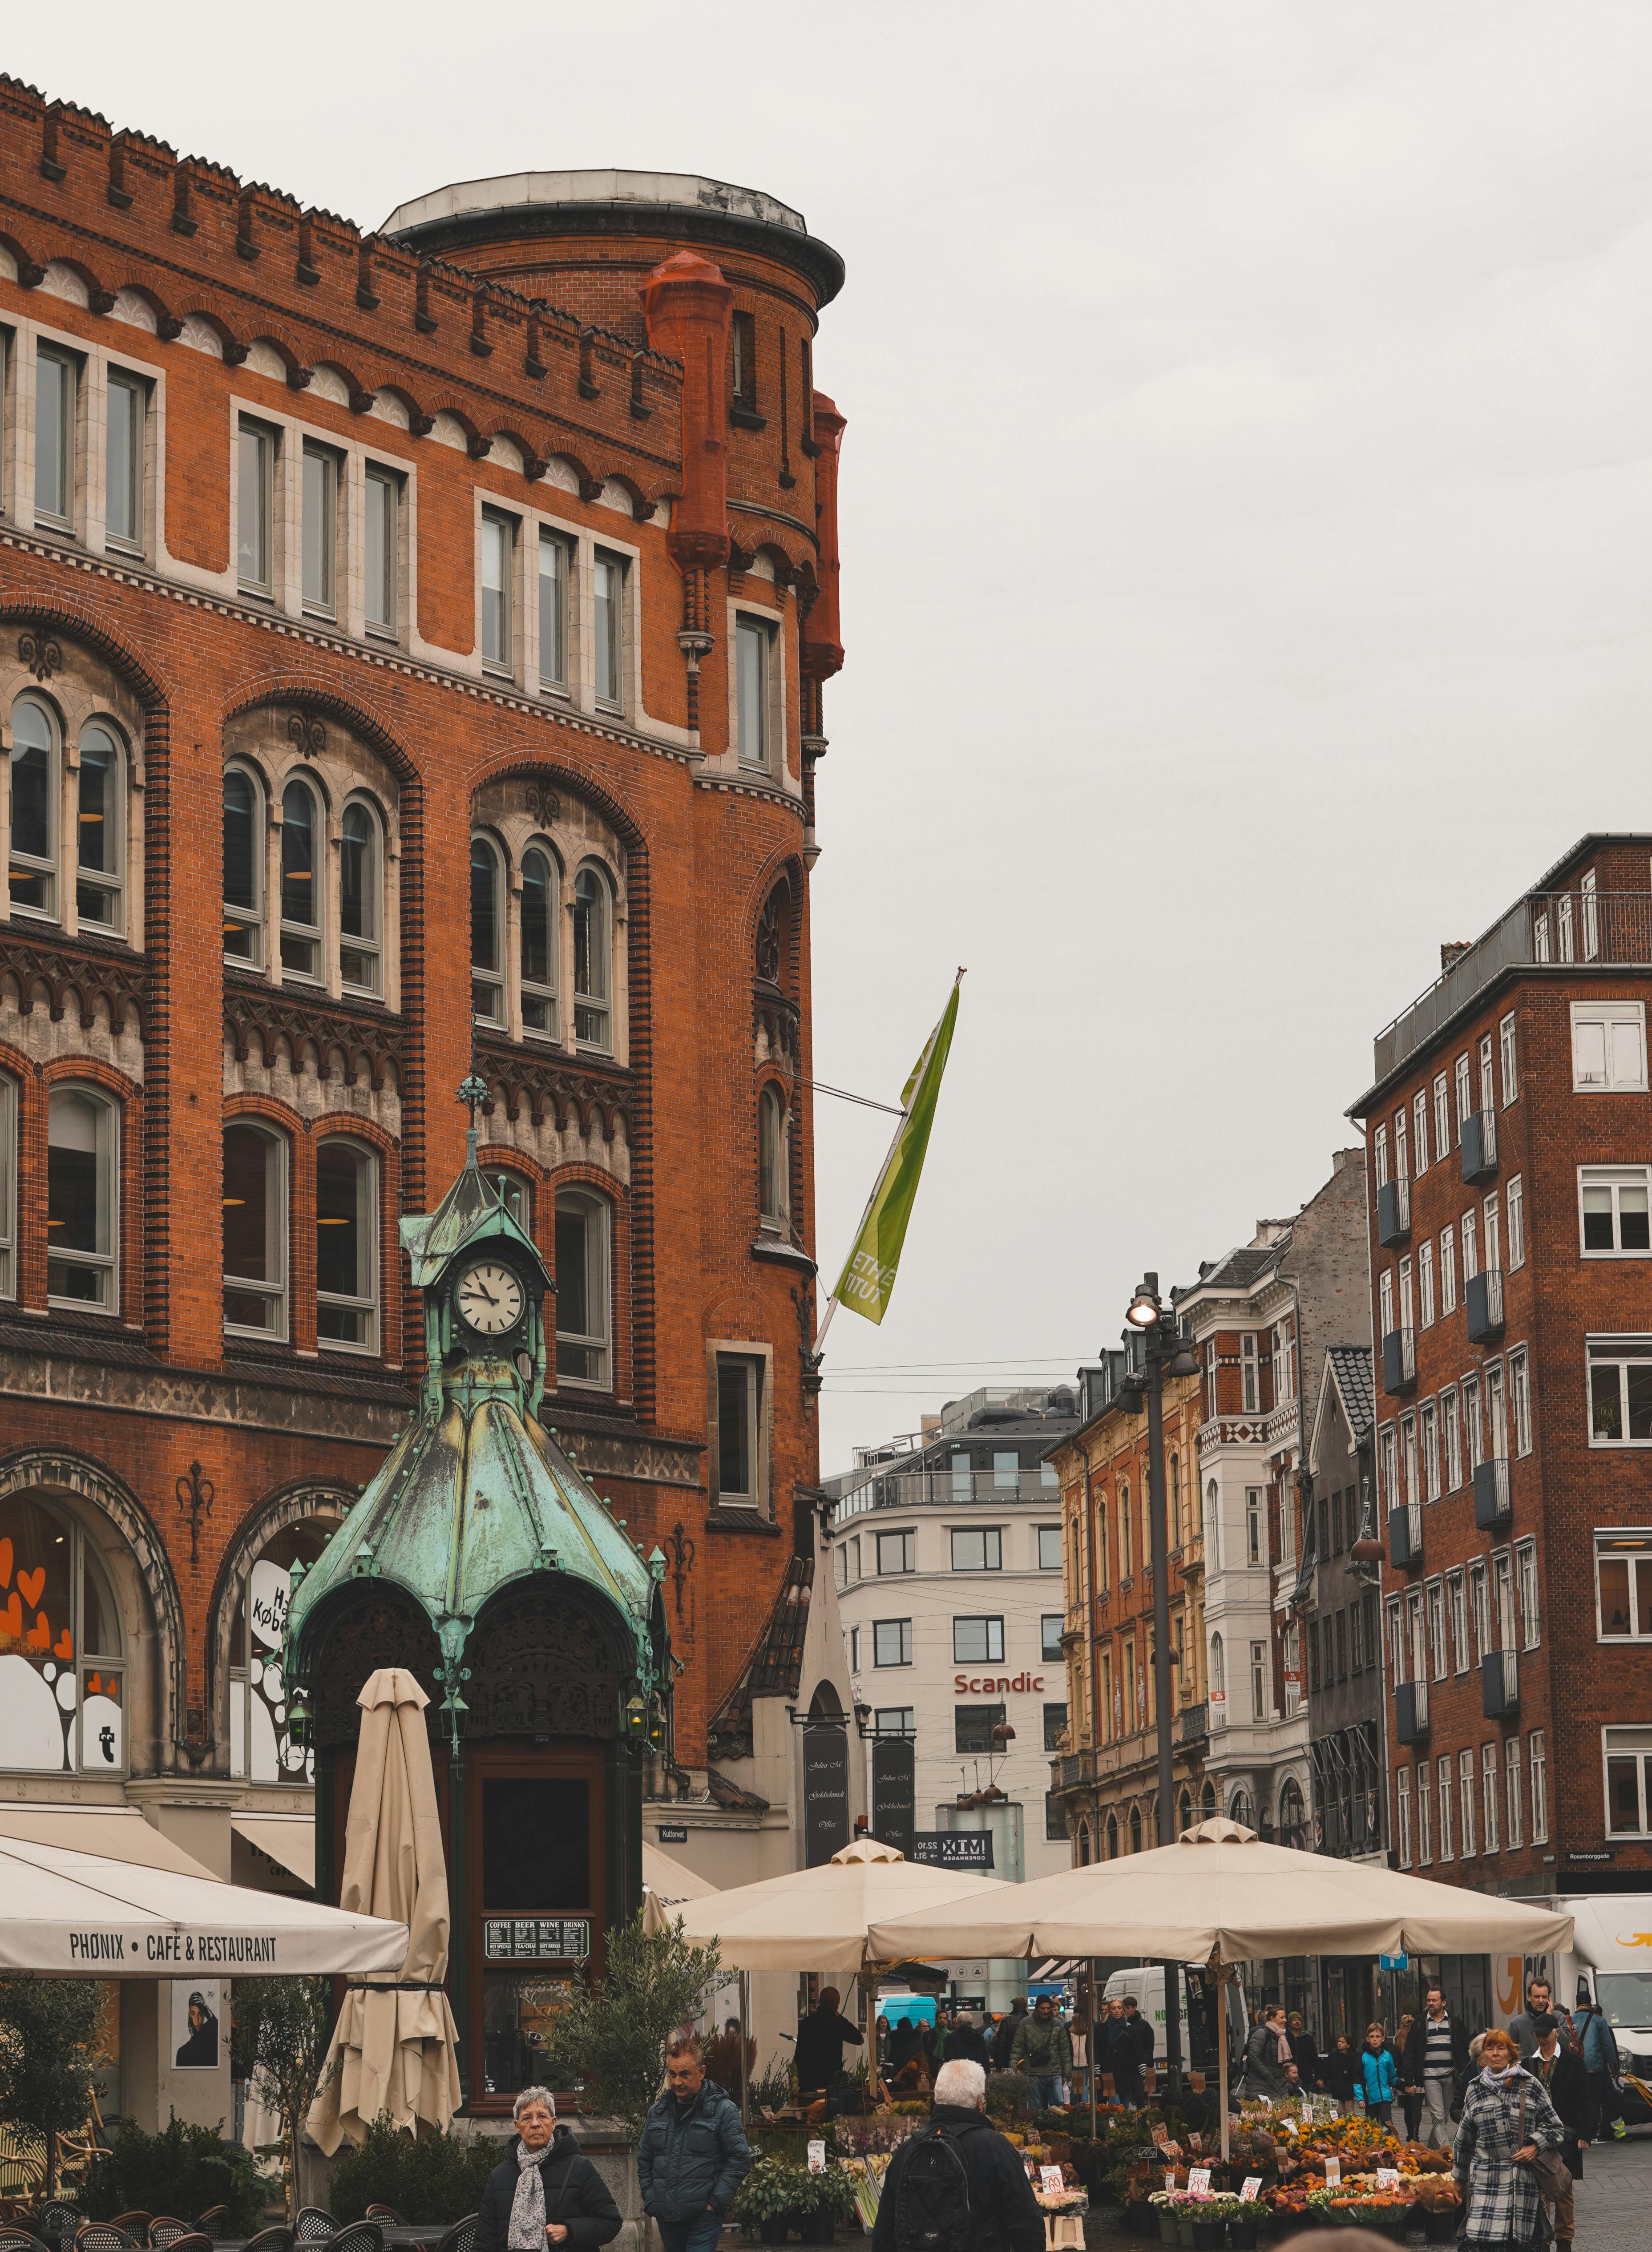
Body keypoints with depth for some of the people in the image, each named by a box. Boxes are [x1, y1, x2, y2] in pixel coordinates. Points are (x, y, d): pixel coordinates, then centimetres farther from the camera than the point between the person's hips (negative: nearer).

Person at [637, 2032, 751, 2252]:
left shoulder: (722, 2110, -4)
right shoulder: (658, 2112, 12)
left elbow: (740, 2160, -6)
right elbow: (644, 2162, 20)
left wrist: (716, 2202, -10)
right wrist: (651, 2203, 10)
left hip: (703, 2218, -6)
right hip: (666, 2218, 6)